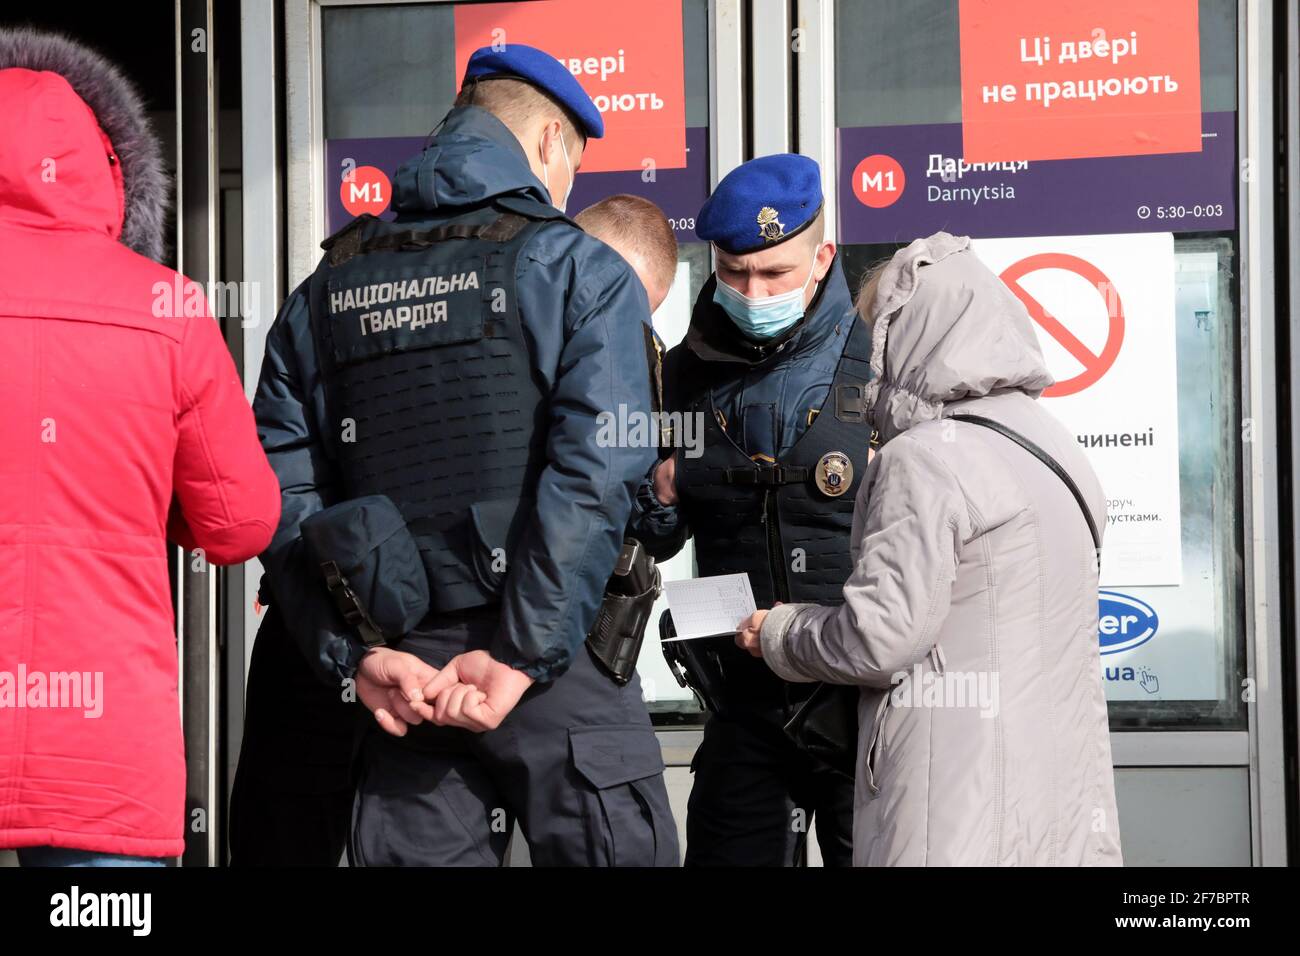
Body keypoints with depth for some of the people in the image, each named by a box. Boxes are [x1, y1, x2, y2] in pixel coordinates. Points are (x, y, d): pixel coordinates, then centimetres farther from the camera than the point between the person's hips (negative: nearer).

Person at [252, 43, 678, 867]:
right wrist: (522, 656, -15)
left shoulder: (321, 298, 12)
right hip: (560, 674, -4)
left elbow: (282, 497, 4)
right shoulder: (582, 273, -2)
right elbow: (595, 473, -15)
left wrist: (358, 655, -2)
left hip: (401, 677, 4)